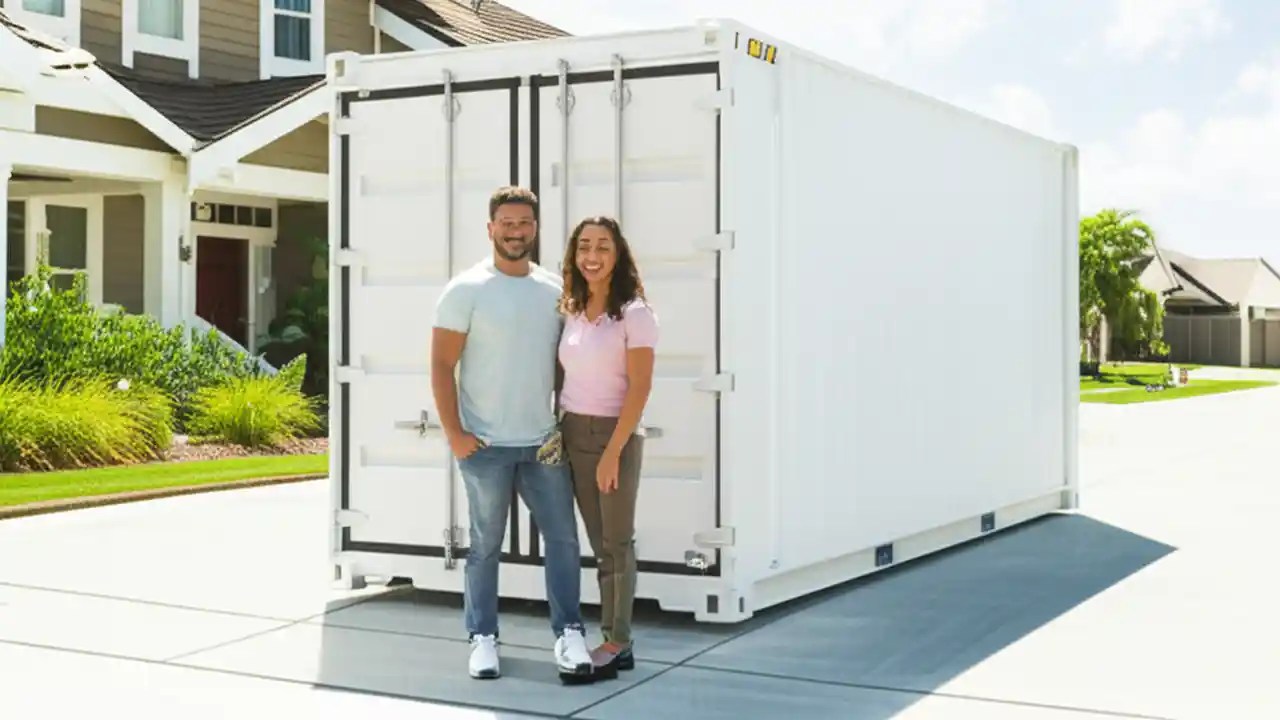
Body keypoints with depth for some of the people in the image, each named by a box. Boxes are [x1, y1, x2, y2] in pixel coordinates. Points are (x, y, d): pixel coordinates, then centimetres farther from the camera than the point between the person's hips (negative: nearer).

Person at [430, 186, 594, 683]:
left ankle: (568, 633, 9)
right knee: (486, 544, 6)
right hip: (485, 445, -4)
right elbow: (441, 366, -7)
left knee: (563, 538, 1)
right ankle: (483, 637, 16)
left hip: (543, 442, 4)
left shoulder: (555, 290, 8)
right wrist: (454, 433, -13)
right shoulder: (467, 290, -5)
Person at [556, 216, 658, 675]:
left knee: (617, 542, 2)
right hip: (573, 434, 6)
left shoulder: (634, 314, -11)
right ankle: (612, 639, 16)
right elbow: (563, 375, 12)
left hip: (614, 434, -6)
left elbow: (639, 388, -15)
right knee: (598, 543, 10)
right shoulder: (570, 311, 7)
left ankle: (619, 643, 10)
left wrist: (613, 451, -19)